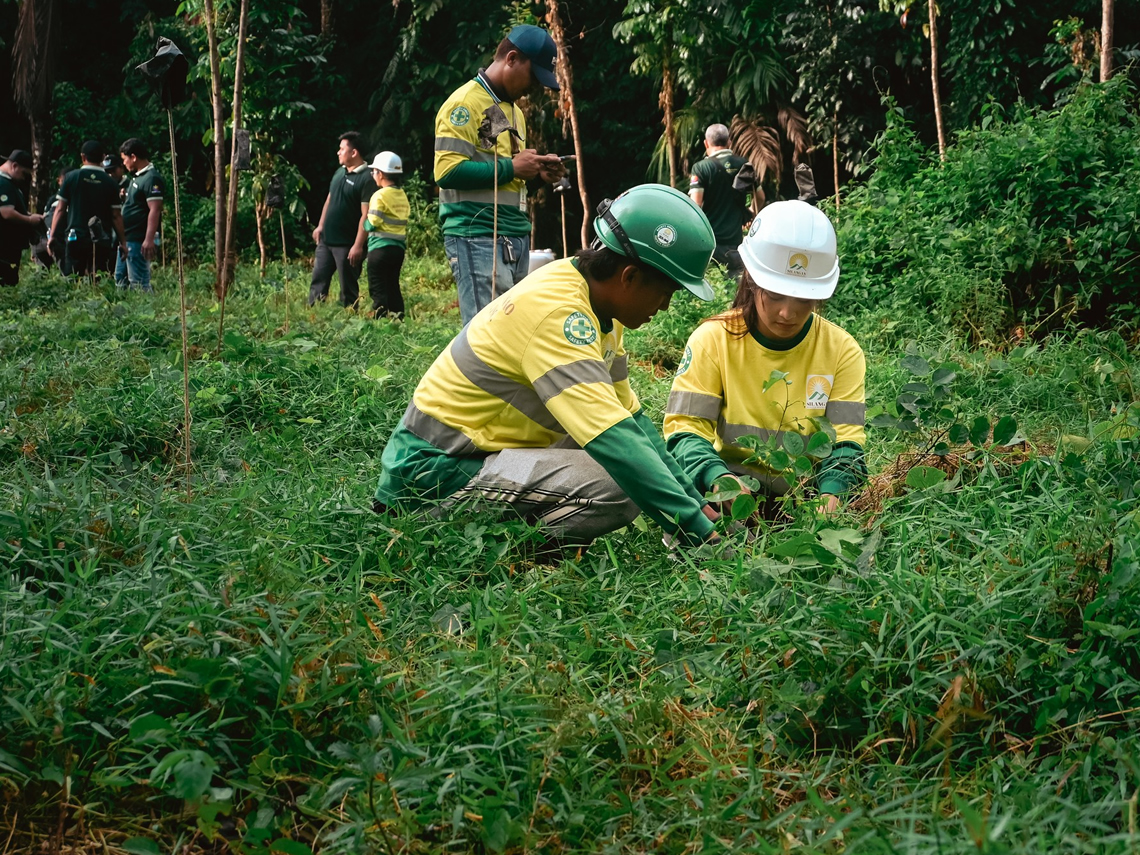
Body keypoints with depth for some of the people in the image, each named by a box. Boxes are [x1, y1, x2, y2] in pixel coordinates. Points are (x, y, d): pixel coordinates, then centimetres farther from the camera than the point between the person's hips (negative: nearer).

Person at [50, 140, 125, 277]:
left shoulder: (71, 177, 0)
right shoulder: (110, 183, 0)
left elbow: (60, 209, 1)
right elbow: (116, 216, 0)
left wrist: (53, 236, 7)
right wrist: (122, 242, 8)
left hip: (75, 238, 0)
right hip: (100, 241, 1)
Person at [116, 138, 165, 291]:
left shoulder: (152, 179, -15)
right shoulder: (137, 177, 17)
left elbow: (155, 211, -23)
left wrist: (149, 240, -29)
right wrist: (123, 198, 11)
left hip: (138, 241, -11)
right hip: (127, 239, 11)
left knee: (138, 284, -8)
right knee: (120, 279, 14)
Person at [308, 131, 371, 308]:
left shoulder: (366, 179, -15)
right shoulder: (339, 172, 11)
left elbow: (366, 215, -19)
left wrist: (358, 245, -22)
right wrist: (320, 226, 16)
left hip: (346, 244, -8)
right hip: (326, 240, 8)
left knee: (348, 288, 2)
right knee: (318, 281, 10)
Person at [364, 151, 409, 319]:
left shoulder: (380, 195, -12)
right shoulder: (402, 195, 10)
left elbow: (371, 223, -13)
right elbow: (403, 220, 11)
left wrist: (365, 222, 6)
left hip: (381, 248, -7)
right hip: (399, 247, 7)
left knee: (378, 289, -3)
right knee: (393, 287, 13)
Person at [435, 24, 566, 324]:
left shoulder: (513, 110, 20)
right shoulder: (465, 103, -9)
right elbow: (447, 171, -19)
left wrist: (536, 171, 7)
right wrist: (512, 168, -15)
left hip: (516, 236, 9)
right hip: (478, 238, -9)